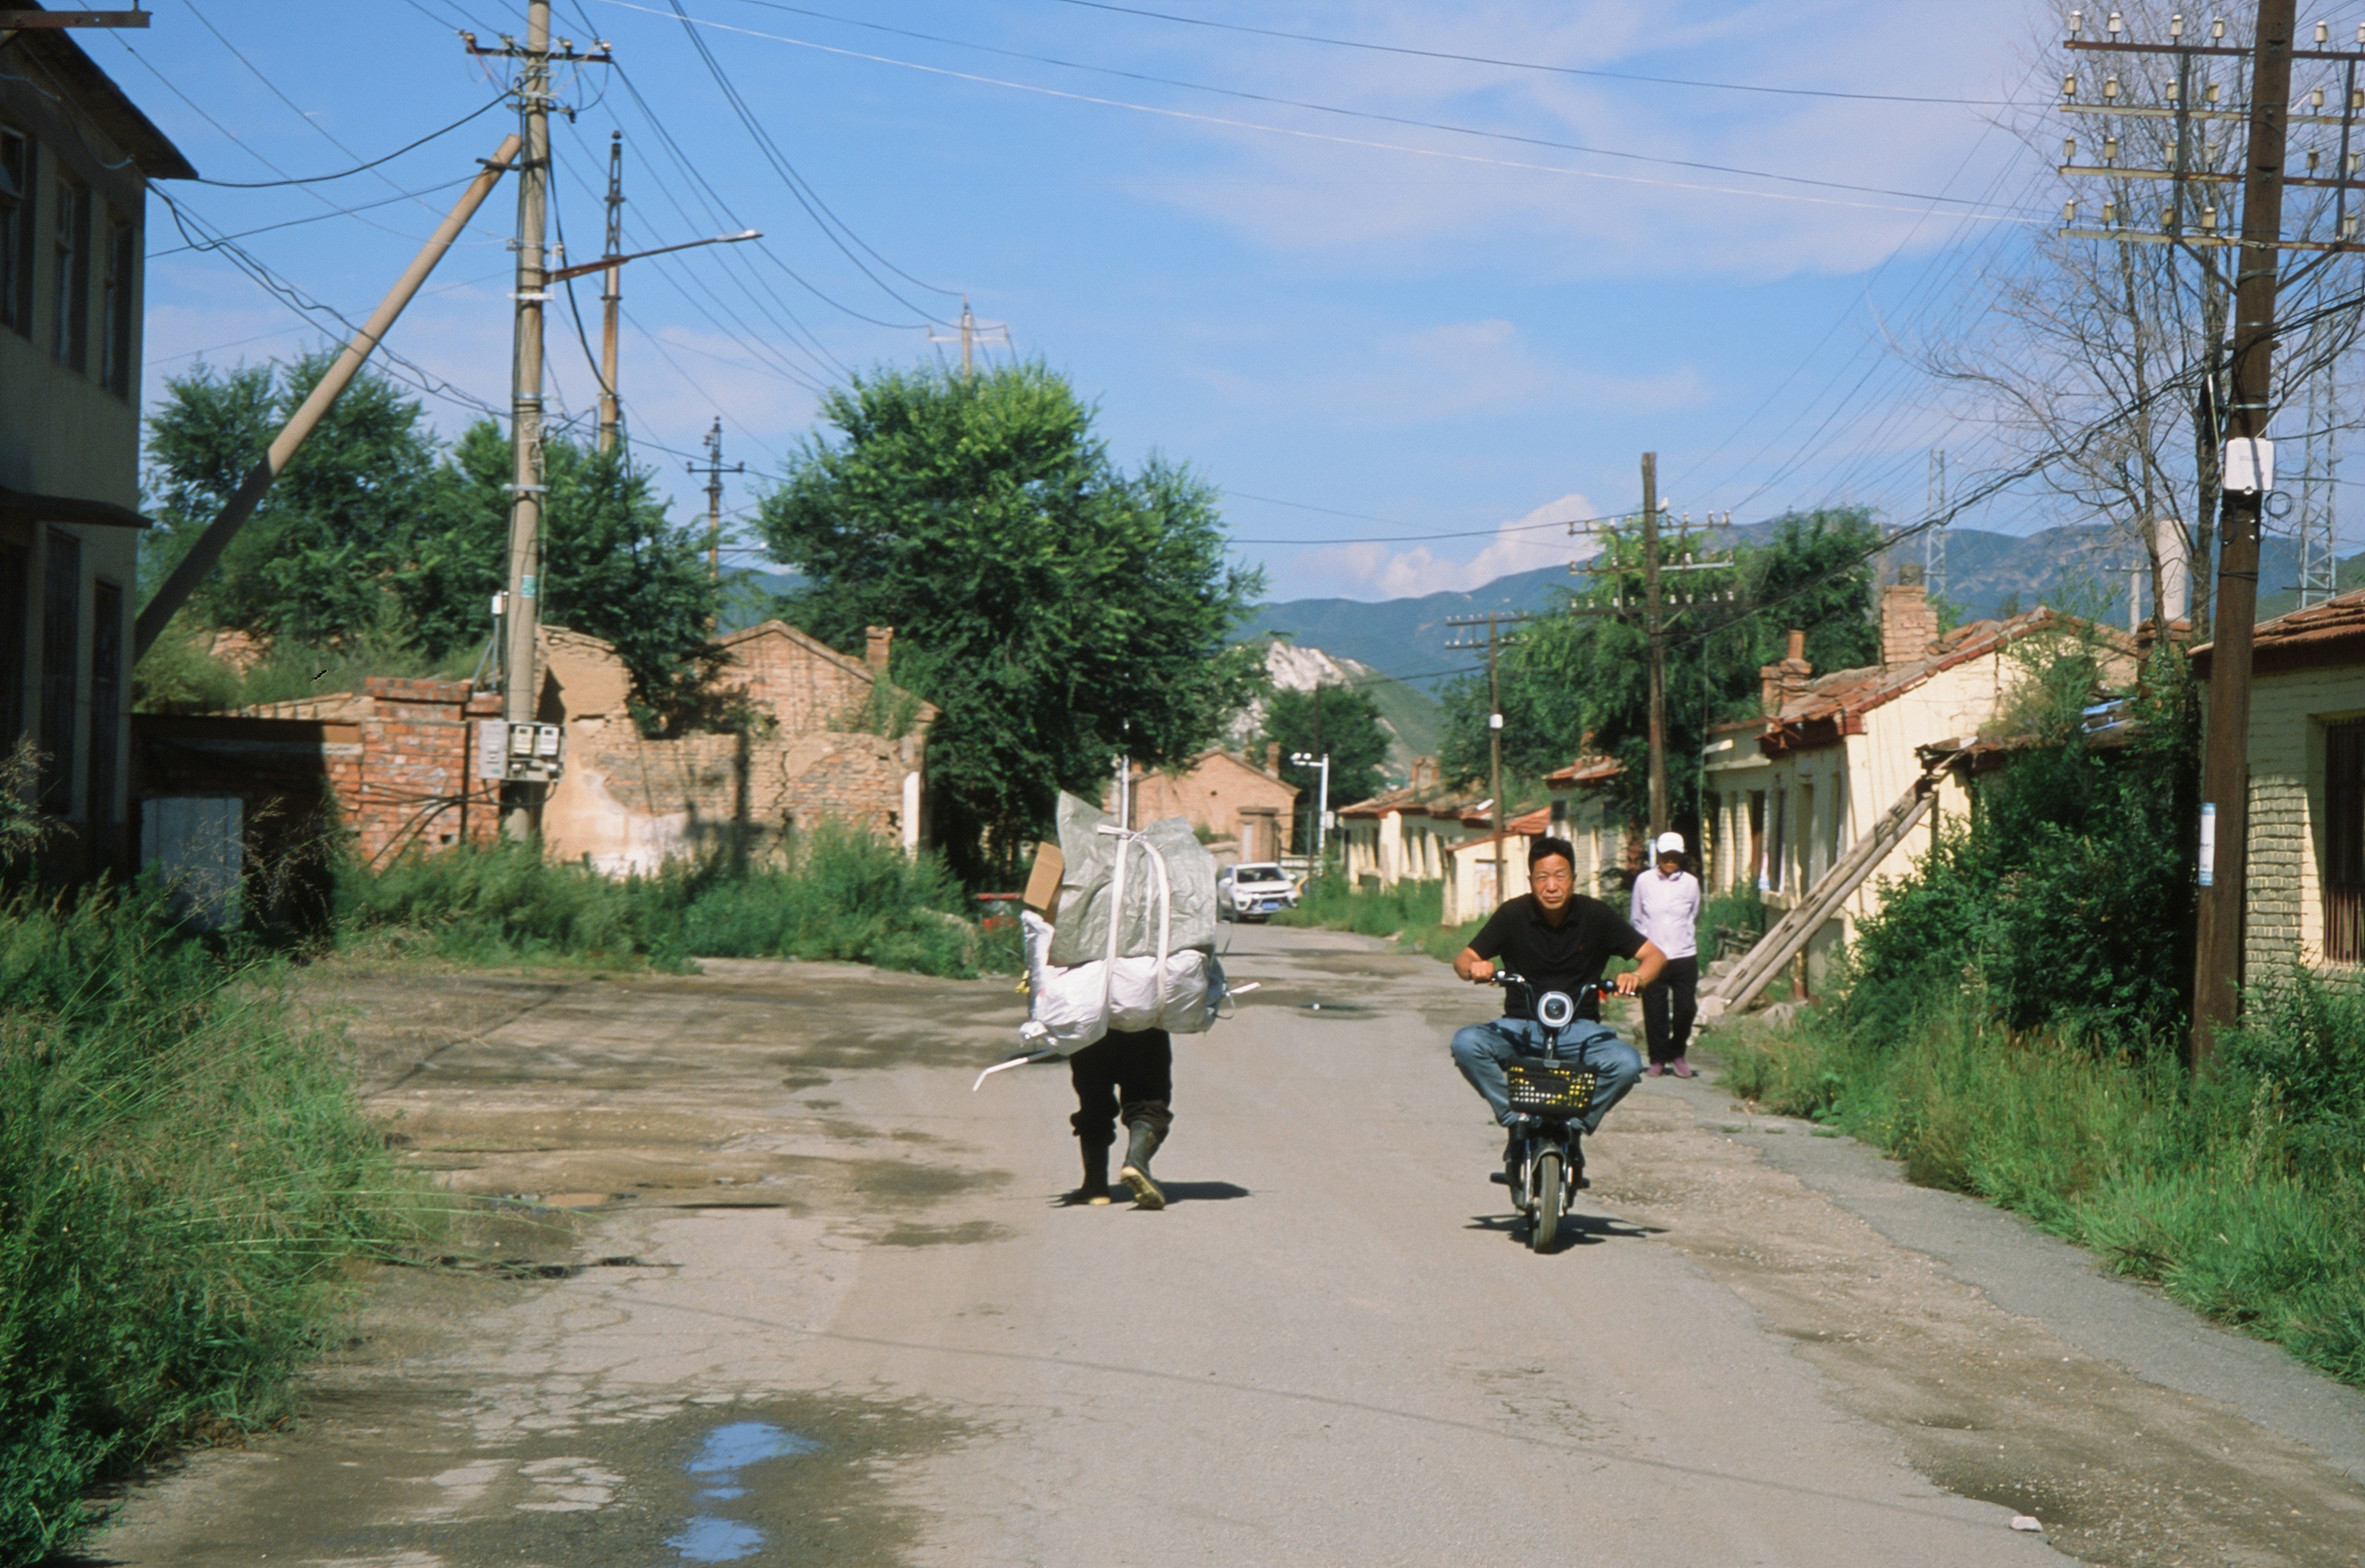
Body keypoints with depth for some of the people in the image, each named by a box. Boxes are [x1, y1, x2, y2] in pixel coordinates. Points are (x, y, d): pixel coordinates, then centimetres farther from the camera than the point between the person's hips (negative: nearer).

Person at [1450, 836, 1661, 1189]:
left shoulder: (1596, 916, -3)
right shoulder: (1514, 915, -3)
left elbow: (1655, 955, -1)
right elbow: (1463, 959, 0)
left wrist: (1637, 977, -25)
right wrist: (1475, 967, -25)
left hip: (1579, 1030, 0)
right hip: (1521, 1026, 0)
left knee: (1627, 1064, -29)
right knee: (1466, 1044, -29)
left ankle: (1576, 1125, -5)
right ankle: (1516, 1119, -12)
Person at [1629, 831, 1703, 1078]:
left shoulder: (1690, 883, 4)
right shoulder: (1644, 881, 3)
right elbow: (1635, 919, 12)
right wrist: (1645, 946, 9)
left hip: (1685, 957, 1)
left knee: (1686, 1009, -3)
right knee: (1655, 1011, 0)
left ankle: (1677, 1053, 19)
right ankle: (1658, 1058, 15)